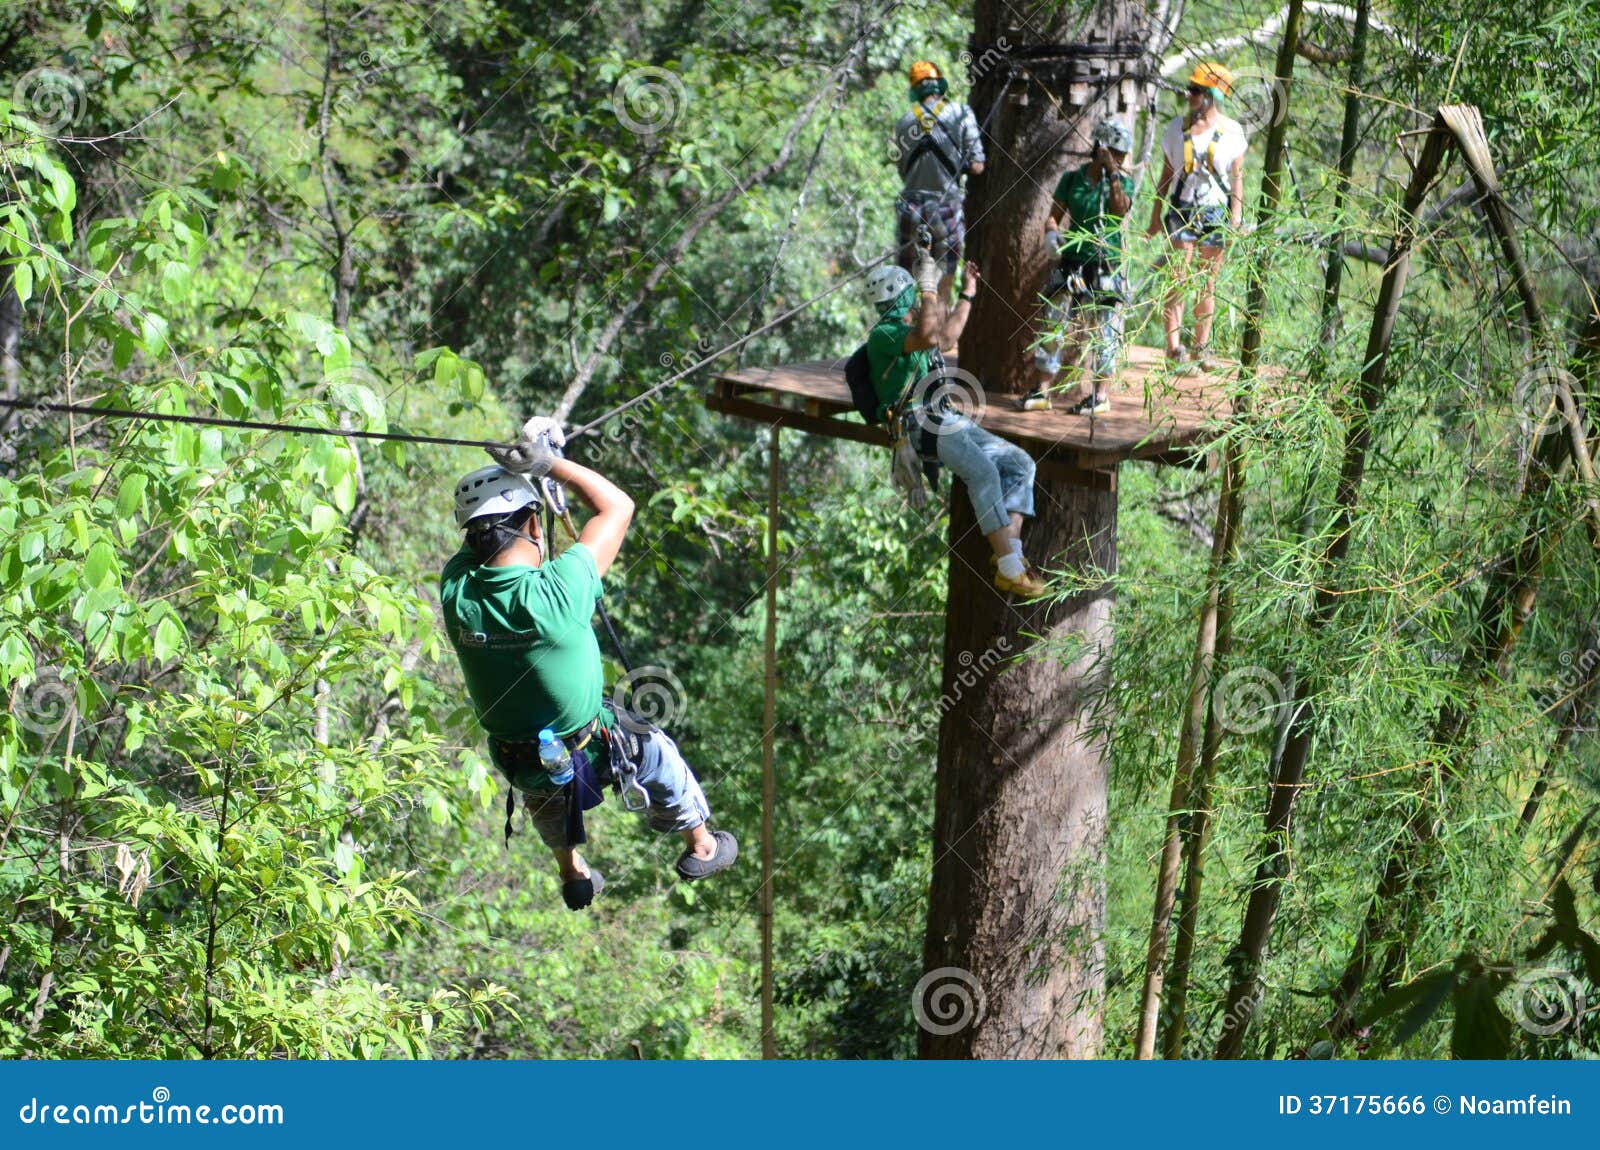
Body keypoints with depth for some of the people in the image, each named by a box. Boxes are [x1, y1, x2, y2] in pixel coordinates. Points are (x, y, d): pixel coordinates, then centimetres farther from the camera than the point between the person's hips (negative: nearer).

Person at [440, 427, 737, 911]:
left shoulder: (456, 590, -25)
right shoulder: (556, 591, -36)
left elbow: (477, 526, -1)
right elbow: (617, 506, -21)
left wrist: (516, 469, -8)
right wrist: (550, 463, -20)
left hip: (519, 764, 3)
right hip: (590, 754, -3)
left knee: (543, 793, 40)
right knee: (656, 749, 30)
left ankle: (571, 872, 61)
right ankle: (700, 846, 52)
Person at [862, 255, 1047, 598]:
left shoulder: (907, 328, 23)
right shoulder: (882, 334, -8)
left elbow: (948, 335, 41)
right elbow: (929, 338, -28)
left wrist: (968, 292, 41)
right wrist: (929, 287, -20)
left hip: (946, 418, 10)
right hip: (918, 425, -10)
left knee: (1020, 463, -3)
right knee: (983, 471, -30)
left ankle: (1009, 548, -13)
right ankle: (1008, 569, -33)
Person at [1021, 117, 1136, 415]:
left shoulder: (1124, 181, 1)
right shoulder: (1073, 179, 6)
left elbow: (1120, 209, -18)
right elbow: (1056, 215, 9)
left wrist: (1113, 173, -19)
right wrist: (1052, 233, -11)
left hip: (1107, 265, -2)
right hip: (1072, 263, 2)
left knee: (1104, 332, 0)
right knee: (1054, 325, 0)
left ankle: (1100, 396, 9)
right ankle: (1042, 391, 7)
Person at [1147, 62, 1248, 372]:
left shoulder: (1231, 132, 1)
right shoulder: (1176, 127, 5)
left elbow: (1237, 177, 3)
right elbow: (1166, 174, 9)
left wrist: (1236, 217, -5)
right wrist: (1156, 214, 7)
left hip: (1216, 212, 0)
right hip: (1182, 209, 0)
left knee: (1208, 283, 6)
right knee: (1178, 281, -9)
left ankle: (1202, 347, 13)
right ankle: (1174, 348, -11)